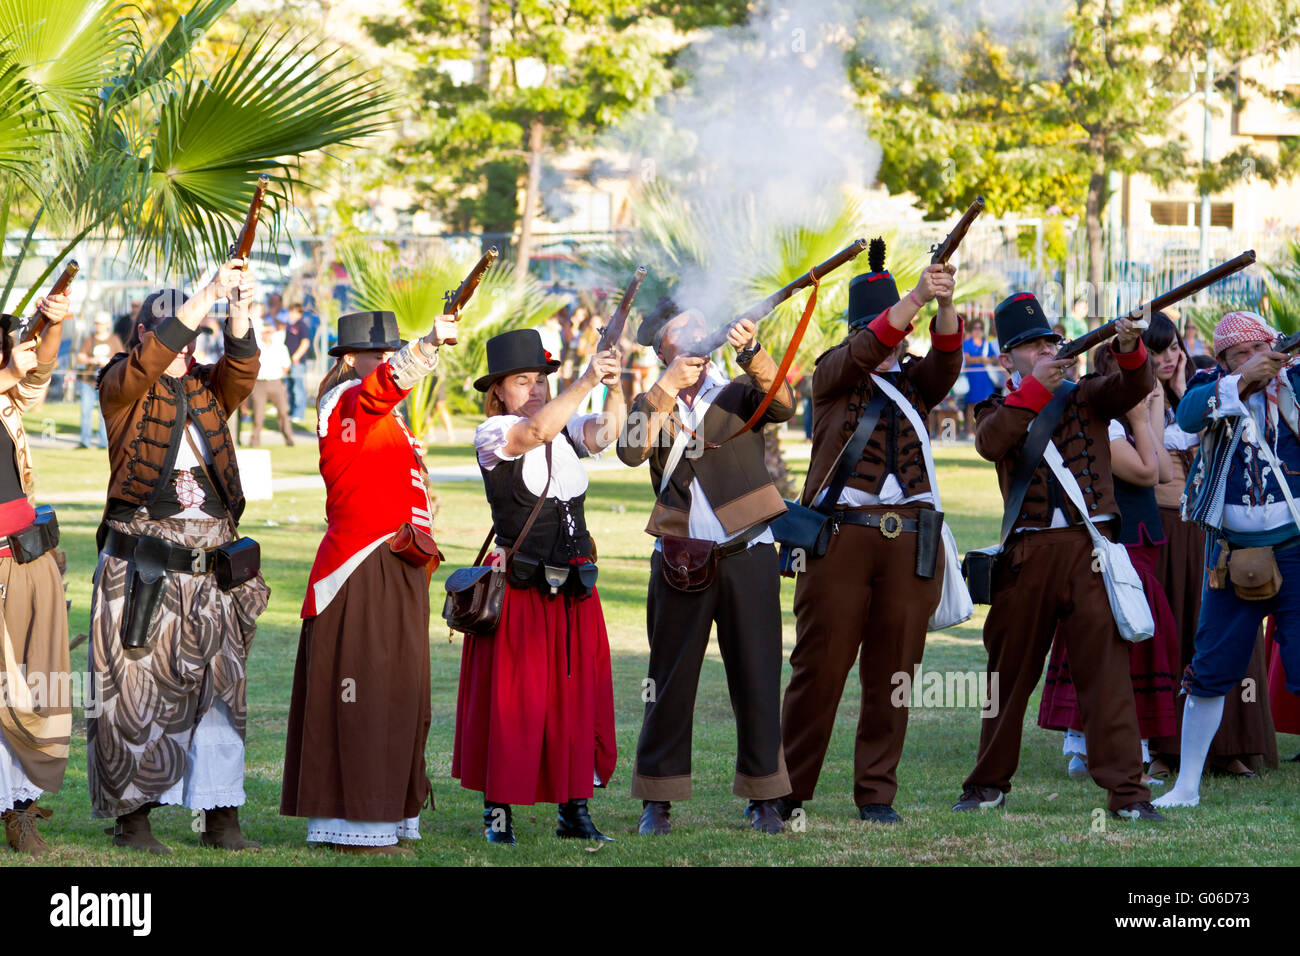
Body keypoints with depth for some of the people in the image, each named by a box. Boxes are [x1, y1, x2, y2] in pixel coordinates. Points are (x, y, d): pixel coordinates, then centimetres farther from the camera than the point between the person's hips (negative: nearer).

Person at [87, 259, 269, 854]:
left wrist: (240, 310, -19)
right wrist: (209, 295, -23)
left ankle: (220, 816, 6)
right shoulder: (121, 388, 2)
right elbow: (147, 362, -17)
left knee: (219, 686, 2)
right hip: (141, 570, -4)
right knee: (137, 688, -3)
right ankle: (132, 816, 3)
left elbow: (241, 370, -3)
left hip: (210, 567, 4)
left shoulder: (207, 392, 15)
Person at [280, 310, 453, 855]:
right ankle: (354, 826, -8)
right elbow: (388, 380, -31)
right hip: (360, 572, -10)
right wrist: (430, 344, -46)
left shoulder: (387, 419, 21)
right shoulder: (345, 402, -8)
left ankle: (386, 818, 17)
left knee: (397, 694, 11)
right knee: (362, 693, -9)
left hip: (397, 572, 10)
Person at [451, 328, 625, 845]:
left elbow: (606, 431, -8)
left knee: (578, 695, 5)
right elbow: (536, 431, -23)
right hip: (517, 589, -5)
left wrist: (614, 389, -26)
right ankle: (498, 809, 4)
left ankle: (574, 808, 12)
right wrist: (586, 381, -28)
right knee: (511, 698, -4)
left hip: (574, 589, 5)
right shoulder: (492, 435, -5)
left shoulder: (570, 430, 10)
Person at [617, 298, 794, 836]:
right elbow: (631, 451, -10)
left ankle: (763, 797, 7)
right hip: (680, 561, 1)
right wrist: (665, 390, -20)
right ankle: (657, 800, 10)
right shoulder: (652, 403, 9)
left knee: (757, 676, -1)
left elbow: (782, 405, -15)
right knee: (671, 679, 3)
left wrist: (751, 353, -31)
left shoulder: (739, 393, 6)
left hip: (745, 555, -1)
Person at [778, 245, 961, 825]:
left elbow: (947, 359, -5)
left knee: (893, 671, 3)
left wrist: (946, 306, -25)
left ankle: (876, 791, 11)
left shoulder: (915, 381, 15)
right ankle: (789, 787, 7)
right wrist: (915, 299, -27)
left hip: (910, 537, 3)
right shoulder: (832, 375, 7)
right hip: (842, 533, -3)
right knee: (819, 666, -2)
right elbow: (864, 352, -13)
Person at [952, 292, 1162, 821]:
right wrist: (1034, 387, -16)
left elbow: (1134, 387, -6)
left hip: (1089, 546, -1)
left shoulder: (1086, 395, 13)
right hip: (1027, 553, 1)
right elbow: (990, 442, -10)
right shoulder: (1000, 408, 12)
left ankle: (1127, 791, -11)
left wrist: (1129, 350, -25)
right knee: (1009, 672, 10)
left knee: (1106, 666, -10)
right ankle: (990, 782, 24)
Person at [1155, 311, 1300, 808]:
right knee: (1209, 673, 8)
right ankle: (1186, 785, 18)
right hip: (1232, 557, 2)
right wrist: (1243, 379, -30)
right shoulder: (1215, 387, 2)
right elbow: (1188, 413, -19)